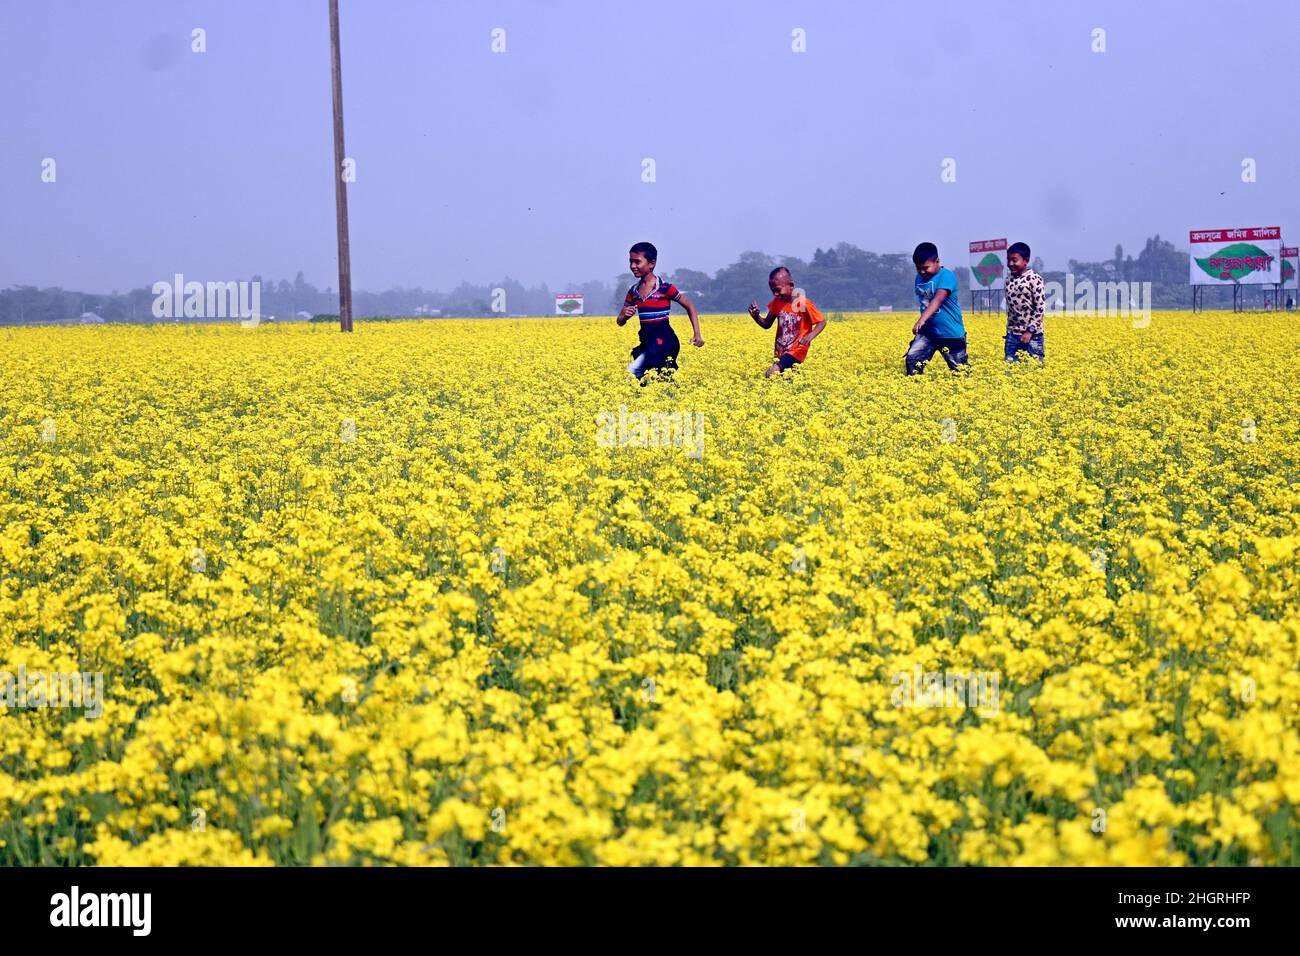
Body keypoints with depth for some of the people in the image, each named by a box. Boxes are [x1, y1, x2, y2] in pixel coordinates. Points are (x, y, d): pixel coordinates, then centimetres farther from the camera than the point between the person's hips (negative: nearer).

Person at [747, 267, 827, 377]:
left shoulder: (804, 304, -15)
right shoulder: (777, 302, 4)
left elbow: (821, 323, -9)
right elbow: (767, 324, 11)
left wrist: (810, 336, -29)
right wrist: (756, 316, -10)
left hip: (796, 352, -7)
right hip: (780, 353, 7)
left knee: (772, 373, -25)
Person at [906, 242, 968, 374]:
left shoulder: (946, 276, -17)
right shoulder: (920, 278, 5)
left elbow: (938, 300, -31)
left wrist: (922, 319, -44)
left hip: (951, 334, -6)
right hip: (928, 332, 6)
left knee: (960, 369, 5)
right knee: (912, 358, -13)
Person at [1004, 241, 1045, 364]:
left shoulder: (1034, 279, -10)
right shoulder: (1009, 278, 9)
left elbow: (1040, 308, -13)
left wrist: (1030, 331, -16)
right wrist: (1009, 330, 15)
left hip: (1032, 334, -6)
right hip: (1012, 334, 6)